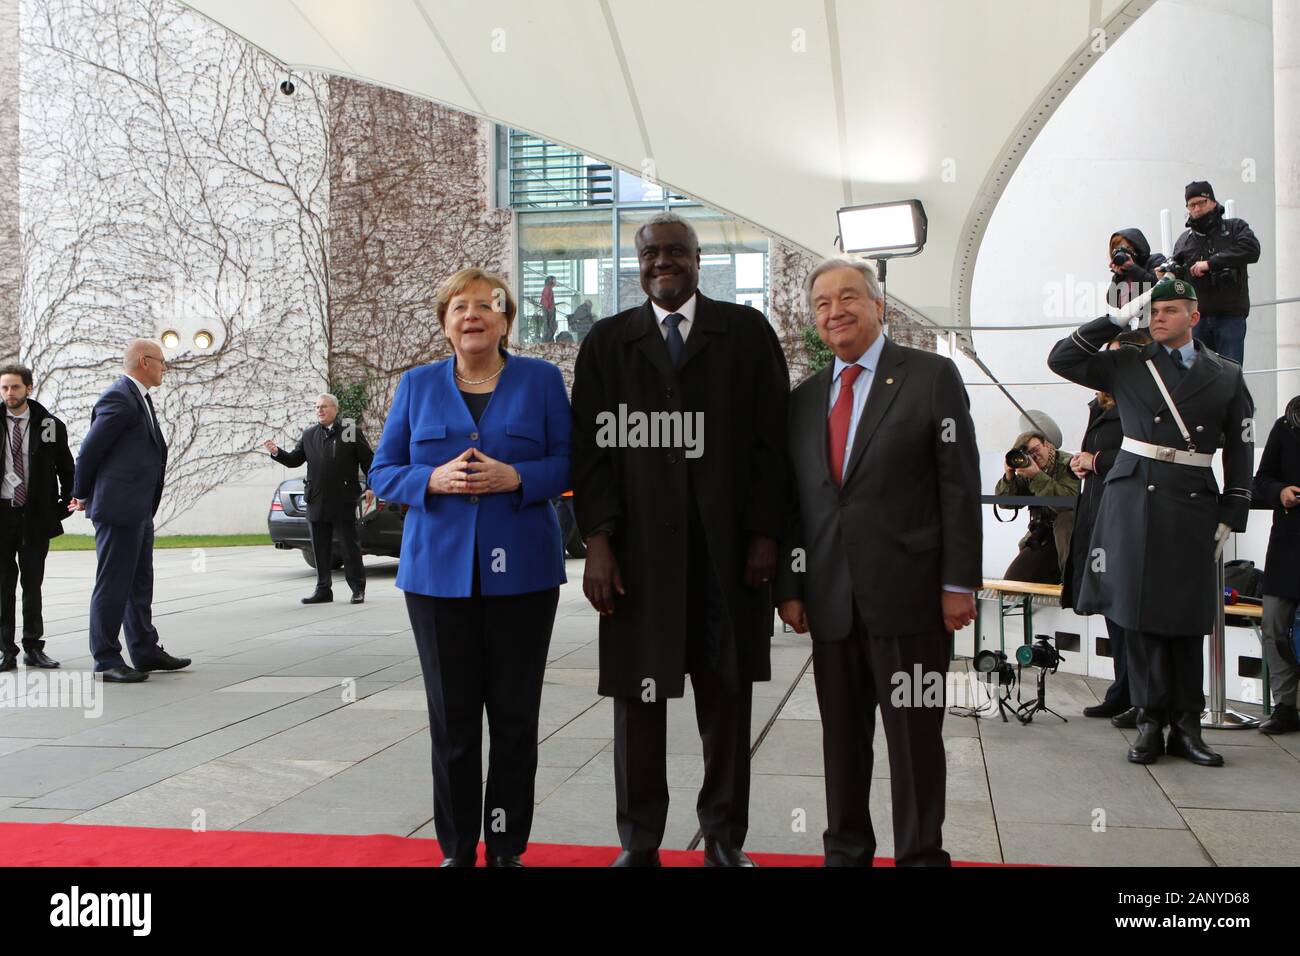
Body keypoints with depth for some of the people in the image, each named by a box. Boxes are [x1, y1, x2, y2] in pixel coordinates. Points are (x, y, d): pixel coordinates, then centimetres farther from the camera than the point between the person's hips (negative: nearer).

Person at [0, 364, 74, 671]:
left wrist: (63, 507, 3)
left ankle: (33, 648, 15)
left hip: (36, 515, 0)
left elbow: (66, 470, 9)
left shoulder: (49, 426, 1)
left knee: (32, 583, 7)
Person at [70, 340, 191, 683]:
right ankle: (106, 660, 6)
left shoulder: (139, 398, 16)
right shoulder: (119, 397, -14)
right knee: (112, 585, -2)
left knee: (139, 584, 16)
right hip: (118, 508, -10)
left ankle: (145, 651, 25)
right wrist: (82, 496, 0)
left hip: (139, 511, 10)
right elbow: (90, 449, -13)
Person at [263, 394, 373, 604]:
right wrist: (277, 452, -6)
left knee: (350, 546, 2)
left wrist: (371, 487, -5)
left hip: (343, 502, -4)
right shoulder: (309, 434, 12)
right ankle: (323, 589, 16)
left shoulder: (351, 431, 0)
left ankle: (358, 589, 9)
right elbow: (295, 460, 11)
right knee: (320, 549, 9)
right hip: (316, 501, 4)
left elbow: (368, 460, 0)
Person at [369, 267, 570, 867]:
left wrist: (515, 477, -16)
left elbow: (568, 462, 2)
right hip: (439, 570, 1)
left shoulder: (541, 380, 5)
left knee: (515, 714, 4)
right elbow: (383, 471, 7)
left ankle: (507, 845, 18)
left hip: (520, 570, -1)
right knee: (451, 715, 5)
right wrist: (434, 480, -12)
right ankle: (457, 846, 19)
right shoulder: (417, 386, 9)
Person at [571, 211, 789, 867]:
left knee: (728, 694, 7)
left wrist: (764, 535, -3)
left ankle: (725, 838, 22)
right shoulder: (607, 342, 10)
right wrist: (597, 539, -4)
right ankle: (639, 842, 18)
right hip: (640, 548, 0)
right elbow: (592, 446, 5)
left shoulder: (747, 332, 8)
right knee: (638, 695, 4)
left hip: (729, 550, 0)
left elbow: (771, 438, 4)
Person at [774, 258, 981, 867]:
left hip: (907, 594, -4)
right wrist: (789, 586, 6)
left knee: (915, 737, 4)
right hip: (830, 601, 4)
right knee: (841, 738, 12)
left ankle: (920, 854, 18)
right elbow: (794, 501, 12)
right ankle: (846, 851, 26)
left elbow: (960, 485, -4)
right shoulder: (804, 399, 13)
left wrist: (958, 582, -9)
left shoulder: (931, 376, 0)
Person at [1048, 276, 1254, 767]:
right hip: (1135, 500, 0)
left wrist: (1229, 518, 3)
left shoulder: (1227, 377, 9)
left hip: (1192, 505, 1)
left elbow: (1240, 454, 9)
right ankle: (1151, 722, 8)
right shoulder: (1127, 365, 8)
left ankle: (1186, 726, 13)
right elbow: (1061, 358, 3)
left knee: (1187, 621, 5)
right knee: (1141, 615, 0)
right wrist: (1117, 319, 0)